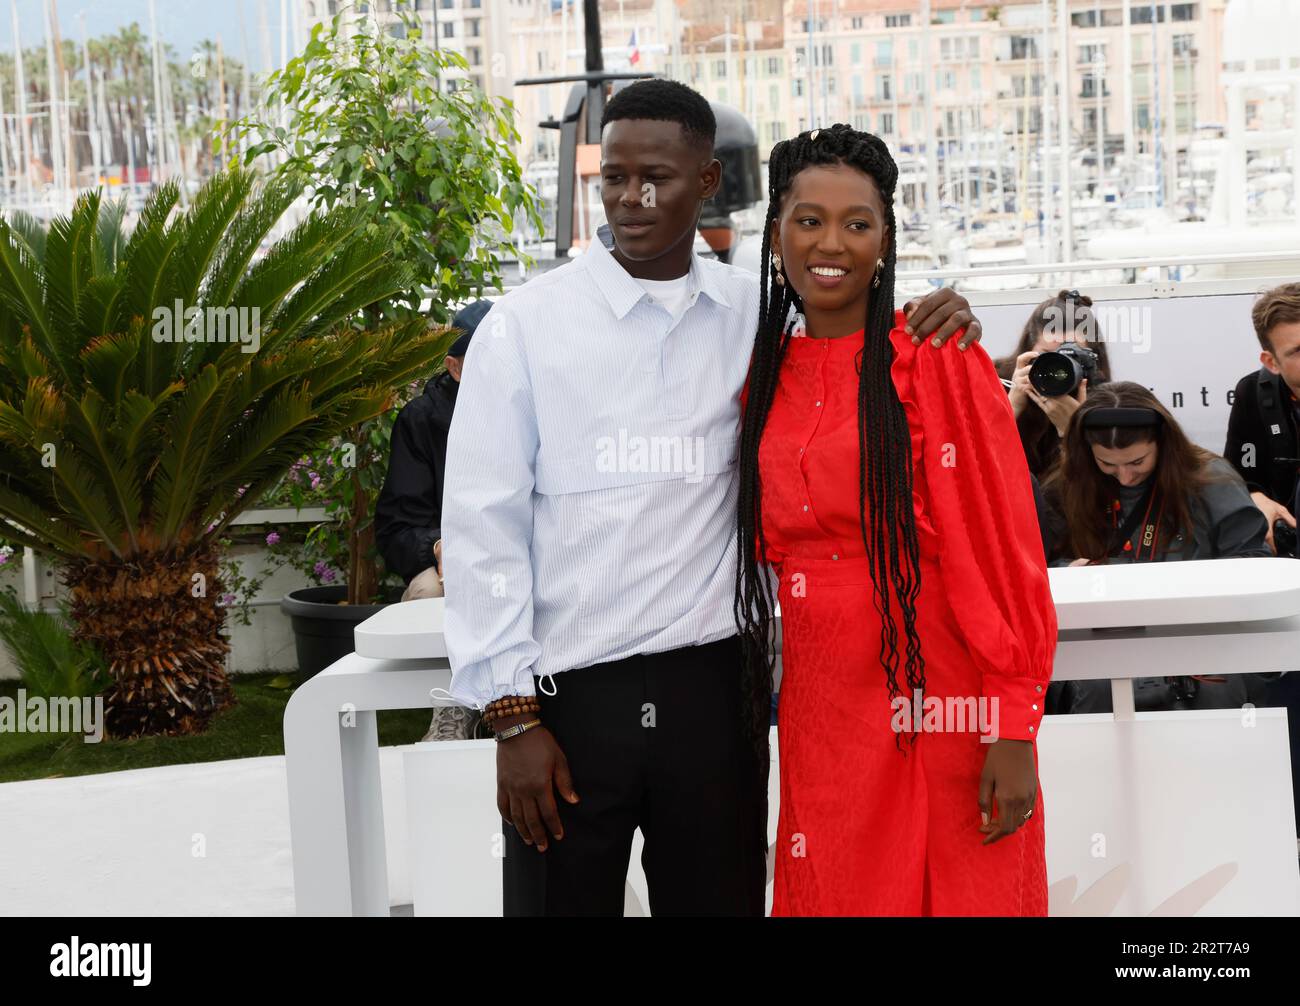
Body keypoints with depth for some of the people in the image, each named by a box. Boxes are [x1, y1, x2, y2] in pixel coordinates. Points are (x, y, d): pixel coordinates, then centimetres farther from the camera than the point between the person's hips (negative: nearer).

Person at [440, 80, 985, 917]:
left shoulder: (757, 313, 5)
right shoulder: (524, 325, -2)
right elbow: (484, 526, -4)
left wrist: (934, 324, -4)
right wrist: (513, 713, -8)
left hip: (711, 688, 2)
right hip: (569, 693, -2)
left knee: (721, 899, 11)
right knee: (562, 895, 5)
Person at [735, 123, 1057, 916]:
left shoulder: (938, 360, -8)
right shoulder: (764, 376, 8)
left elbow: (1002, 552, -11)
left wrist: (1014, 731, -14)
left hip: (942, 717, -4)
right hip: (821, 716, 5)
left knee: (964, 897, 6)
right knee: (835, 897, 13)